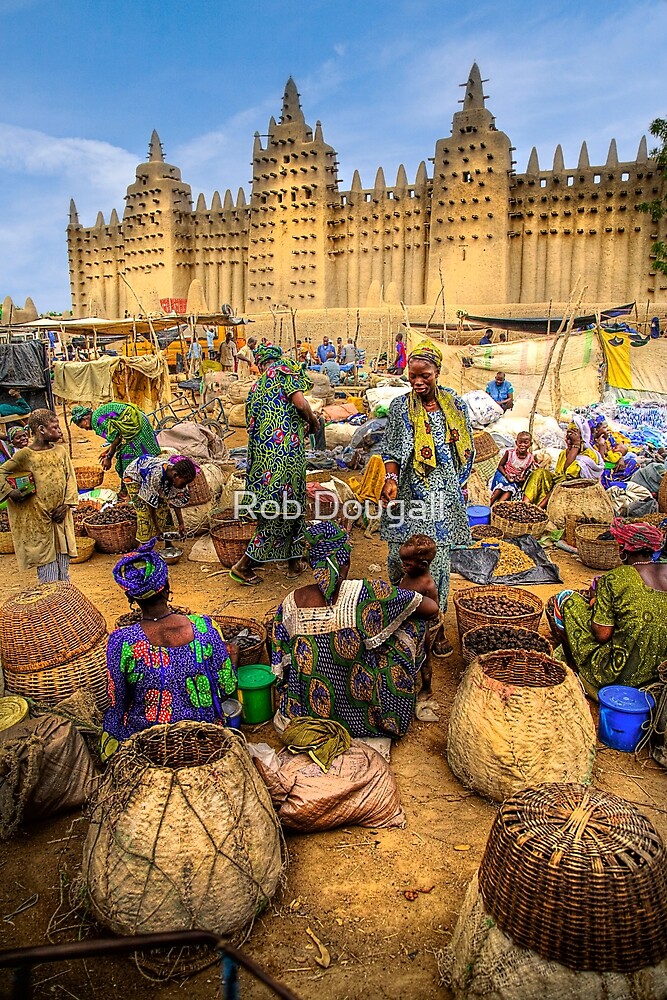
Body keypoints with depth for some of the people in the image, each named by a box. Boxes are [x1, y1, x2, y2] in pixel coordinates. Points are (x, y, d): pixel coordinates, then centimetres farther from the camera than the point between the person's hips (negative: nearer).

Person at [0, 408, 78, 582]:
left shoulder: (60, 451, 4)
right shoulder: (25, 455, -8)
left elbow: (70, 478, 6)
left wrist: (66, 504, -3)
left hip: (61, 517, 4)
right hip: (38, 520, -4)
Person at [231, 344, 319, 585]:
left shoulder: (256, 388, 20)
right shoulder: (284, 369, 2)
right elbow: (300, 403, -12)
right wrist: (313, 422, 8)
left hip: (261, 454, 7)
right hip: (285, 450, -7)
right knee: (284, 510, 3)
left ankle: (294, 563, 28)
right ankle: (244, 565, 6)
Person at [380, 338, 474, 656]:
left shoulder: (455, 405, 5)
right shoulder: (400, 406, -1)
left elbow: (466, 450, 14)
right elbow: (390, 451, -1)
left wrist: (455, 484, 11)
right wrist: (391, 479, -18)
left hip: (441, 498, 1)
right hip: (408, 497, -1)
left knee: (437, 558, 3)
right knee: (401, 557, 2)